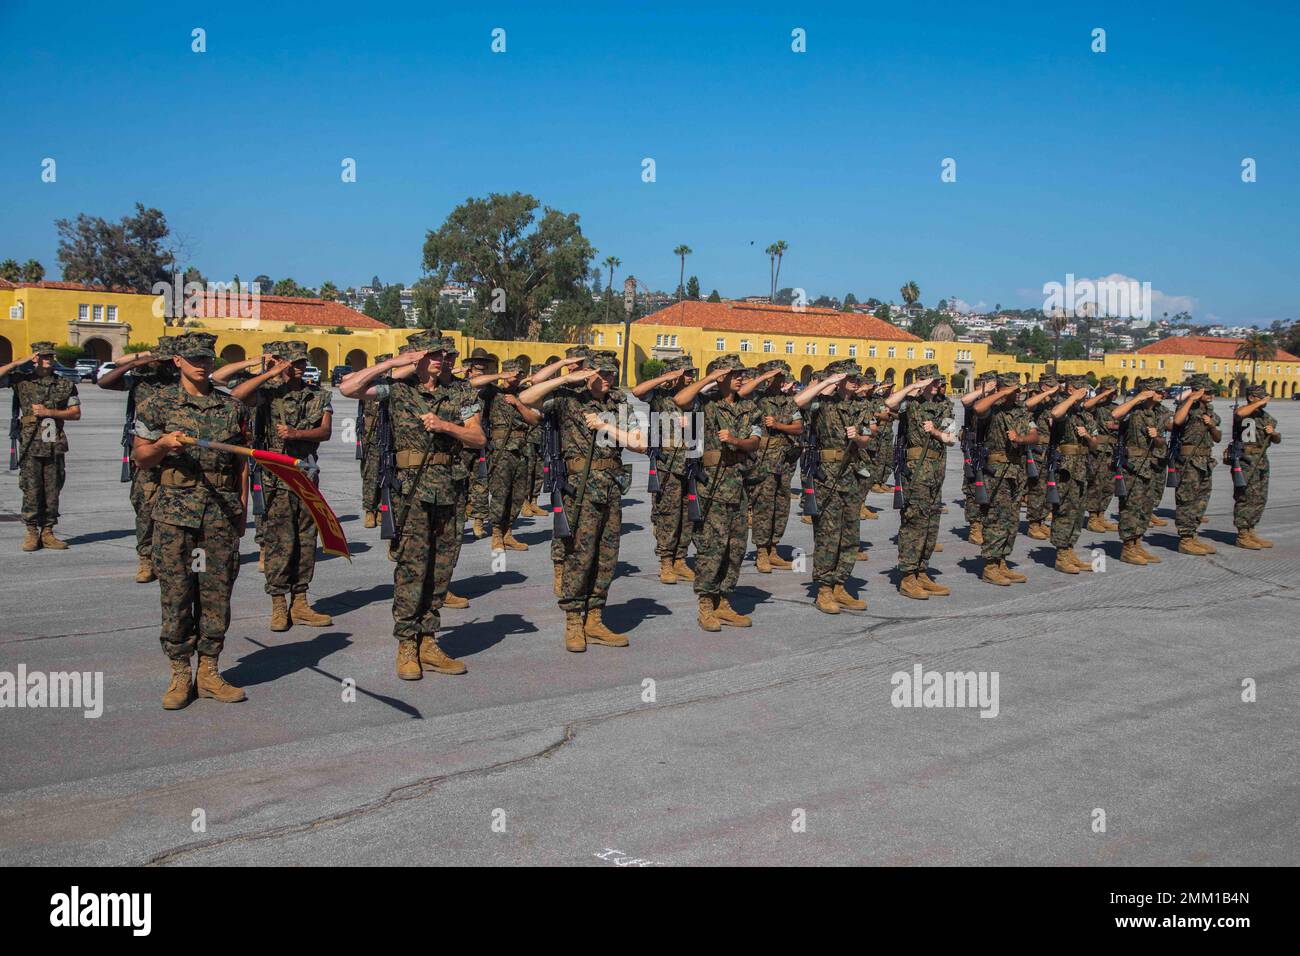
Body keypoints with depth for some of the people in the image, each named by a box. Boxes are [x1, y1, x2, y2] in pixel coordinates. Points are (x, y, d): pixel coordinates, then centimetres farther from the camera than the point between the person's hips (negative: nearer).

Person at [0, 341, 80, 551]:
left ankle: (47, 533, 12)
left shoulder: (65, 385, 8)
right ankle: (31, 534, 8)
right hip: (30, 446, -2)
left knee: (52, 491, 4)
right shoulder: (21, 380, 5)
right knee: (31, 491, -1)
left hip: (55, 446, 2)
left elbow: (76, 414, 5)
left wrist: (49, 412, -7)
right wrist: (19, 362, -9)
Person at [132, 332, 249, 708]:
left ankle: (209, 672, 15)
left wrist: (242, 508, 10)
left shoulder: (231, 406, 10)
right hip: (175, 512, -2)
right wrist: (164, 444, -14)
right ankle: (180, 674, 11)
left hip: (222, 513, 2)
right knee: (176, 594, 0)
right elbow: (141, 459, 6)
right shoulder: (158, 404, 4)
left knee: (217, 593, 5)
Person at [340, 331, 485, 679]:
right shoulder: (398, 388, 1)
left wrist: (444, 426, -11)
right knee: (413, 563, -7)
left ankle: (427, 642, 16)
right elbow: (347, 387, -7)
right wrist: (392, 363, -9)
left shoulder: (462, 391, 9)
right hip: (413, 487, -4)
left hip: (451, 489, 4)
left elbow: (479, 439, 5)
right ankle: (407, 645, 2)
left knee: (443, 566, 6)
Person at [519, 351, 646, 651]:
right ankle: (573, 624, 3)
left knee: (606, 556, 8)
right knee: (580, 553, -7)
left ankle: (594, 621, 17)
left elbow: (639, 444, 6)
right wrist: (568, 378, -14)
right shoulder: (569, 397, 1)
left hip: (612, 485, 5)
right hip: (582, 483, -5)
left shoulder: (620, 402, 13)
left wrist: (605, 426, -5)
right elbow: (526, 398, -13)